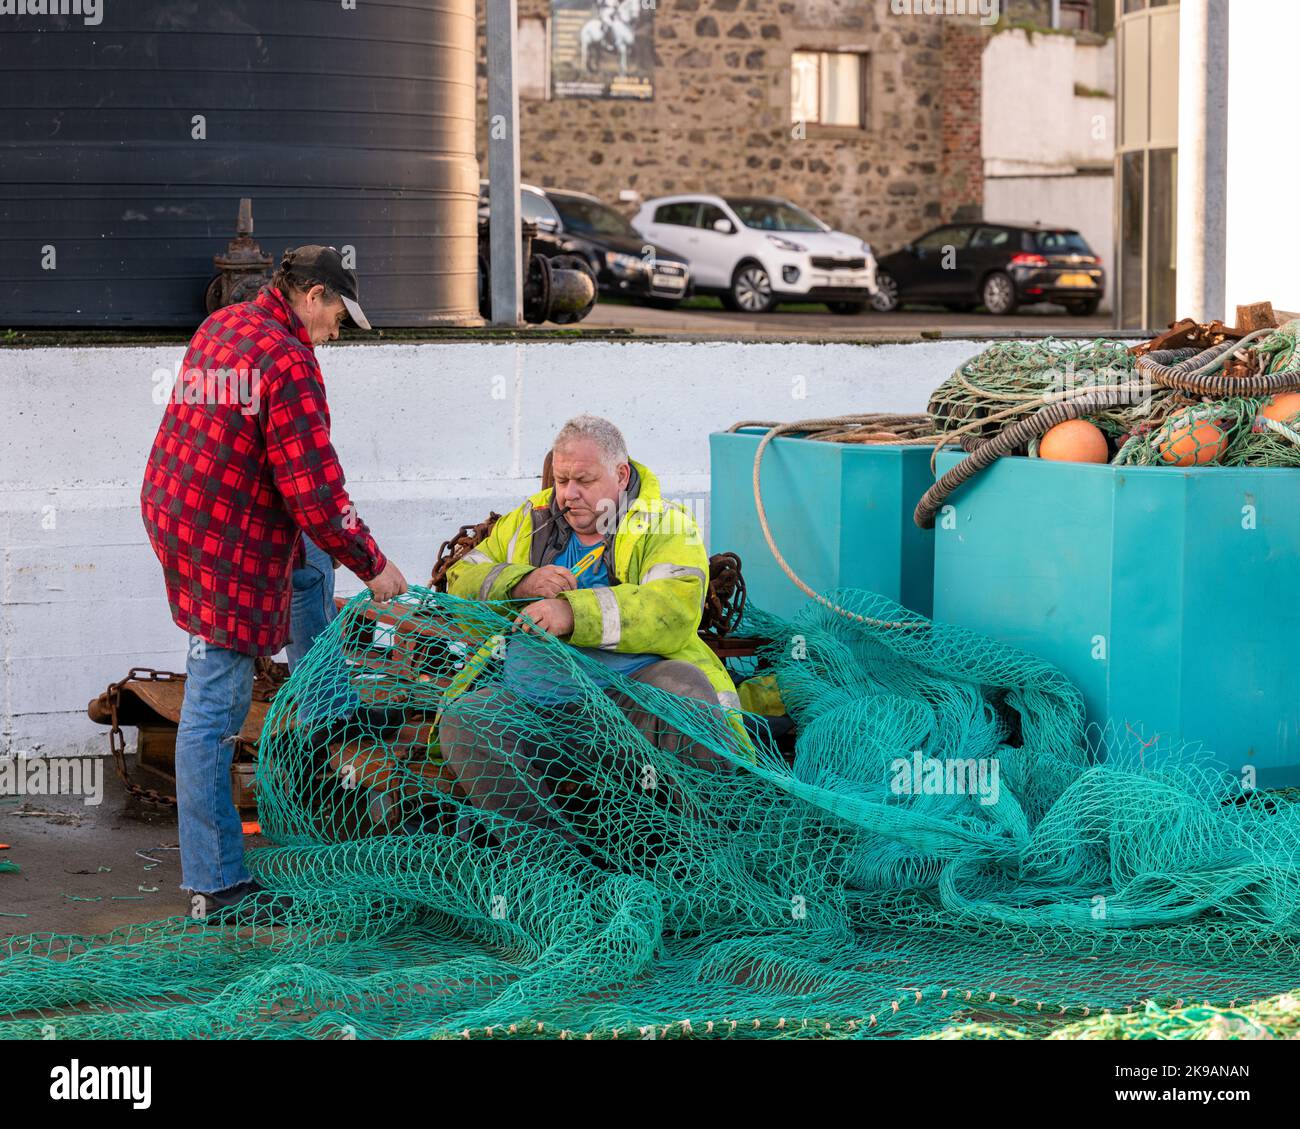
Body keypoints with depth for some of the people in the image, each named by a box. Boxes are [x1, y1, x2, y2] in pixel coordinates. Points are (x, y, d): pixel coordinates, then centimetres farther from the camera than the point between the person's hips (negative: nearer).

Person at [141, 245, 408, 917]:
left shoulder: (218, 327, 9)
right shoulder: (288, 360, -18)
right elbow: (312, 488, -20)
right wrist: (373, 566, -9)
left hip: (172, 510, 9)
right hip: (224, 546, -9)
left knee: (312, 559, 31)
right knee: (215, 711, -5)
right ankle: (215, 886, 1)